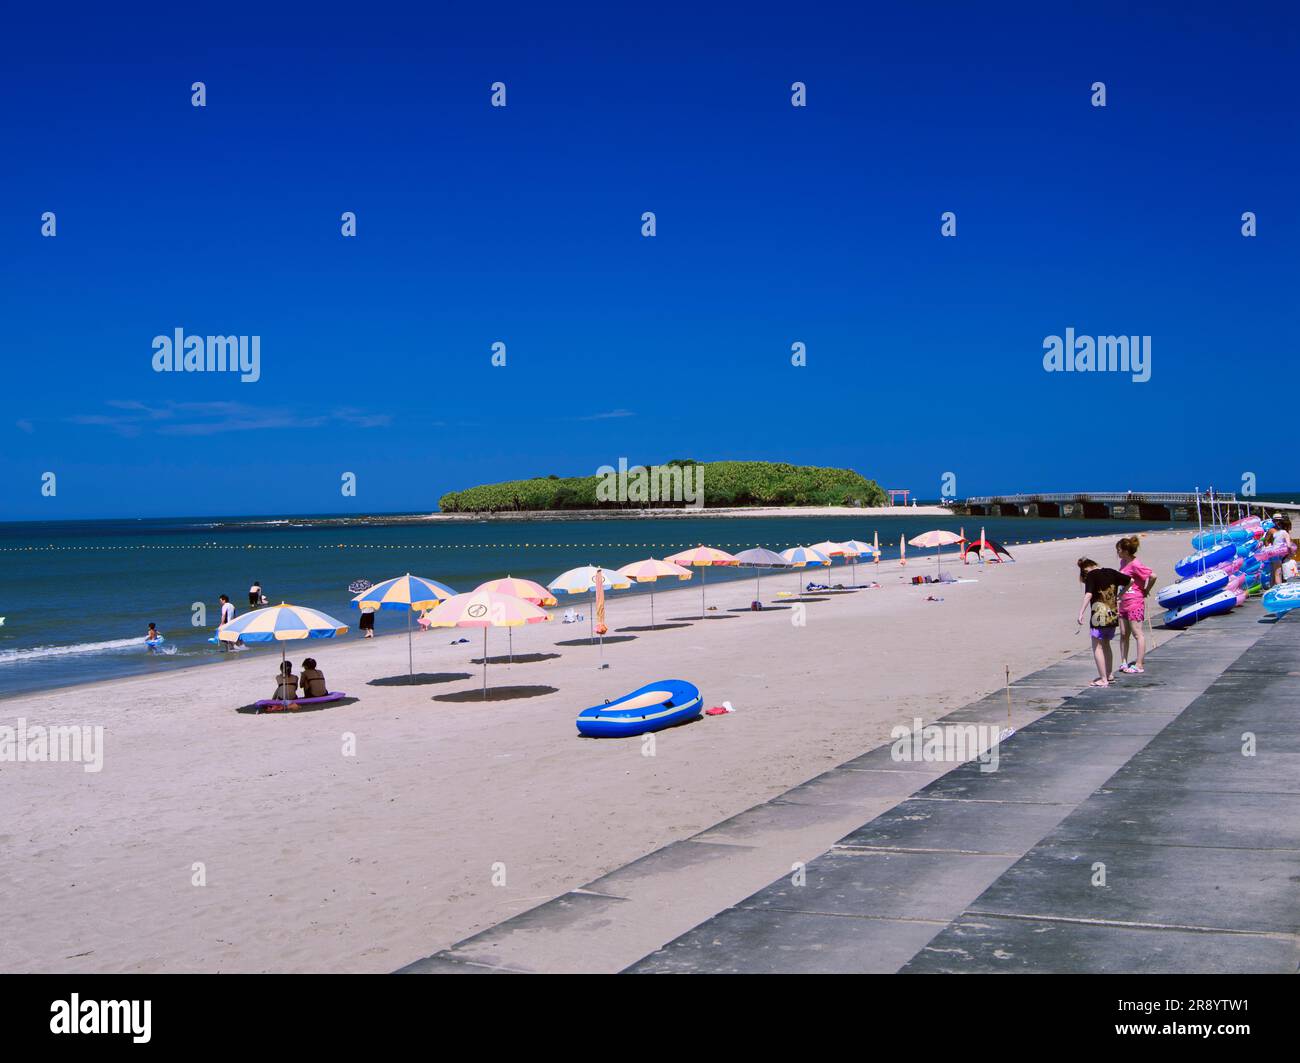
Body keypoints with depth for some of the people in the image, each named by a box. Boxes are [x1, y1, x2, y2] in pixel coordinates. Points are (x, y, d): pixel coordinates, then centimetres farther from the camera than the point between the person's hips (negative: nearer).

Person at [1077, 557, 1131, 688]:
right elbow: (1130, 581, 15)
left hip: (1099, 615, -7)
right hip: (1113, 615, 7)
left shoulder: (1091, 575, -10)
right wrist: (1121, 593, 28)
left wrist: (1081, 613, -23)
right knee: (1106, 645, 22)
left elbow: (1088, 595, -21)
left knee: (1097, 648, 1)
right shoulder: (1111, 572, 7)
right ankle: (1109, 675, 31)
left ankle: (1103, 679, -1)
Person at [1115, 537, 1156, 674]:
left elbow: (1153, 576, -25)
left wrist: (1146, 591, -12)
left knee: (1137, 633, -4)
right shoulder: (1123, 562, 10)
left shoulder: (1135, 565, -17)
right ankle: (1124, 662, 18)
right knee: (1123, 634, 11)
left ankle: (1139, 665, 0)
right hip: (1123, 603, 9)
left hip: (1135, 603, -9)